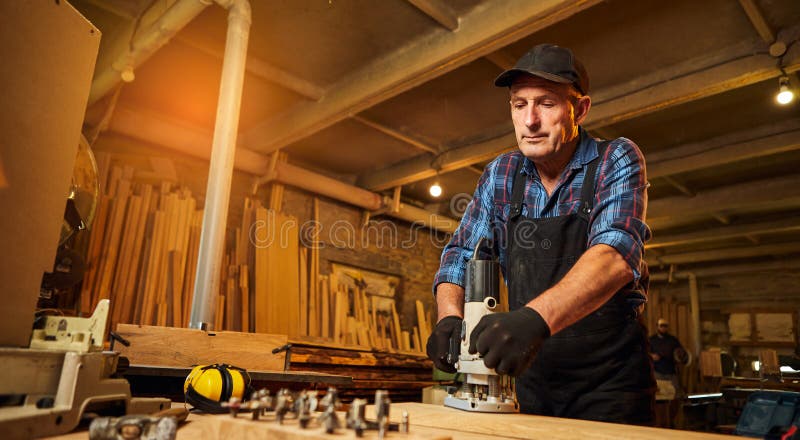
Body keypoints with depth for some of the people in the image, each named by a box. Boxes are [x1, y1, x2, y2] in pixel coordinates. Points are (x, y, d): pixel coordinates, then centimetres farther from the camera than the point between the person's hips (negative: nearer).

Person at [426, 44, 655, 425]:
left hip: (609, 380, -4)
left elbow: (615, 255, -30)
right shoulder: (500, 175, 0)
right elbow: (461, 254, 1)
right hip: (533, 377, 4)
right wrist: (450, 317, -20)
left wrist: (535, 317, -47)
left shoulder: (617, 161, -12)